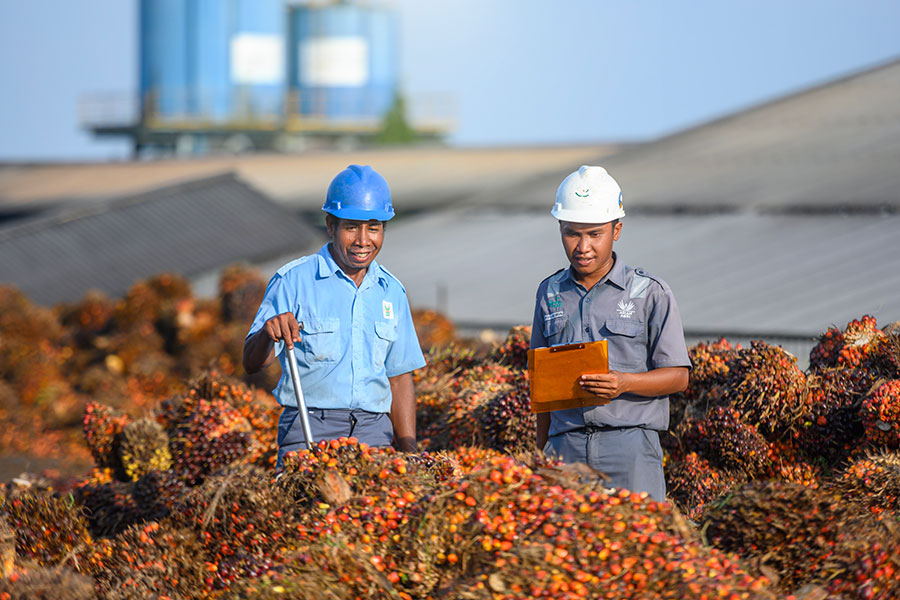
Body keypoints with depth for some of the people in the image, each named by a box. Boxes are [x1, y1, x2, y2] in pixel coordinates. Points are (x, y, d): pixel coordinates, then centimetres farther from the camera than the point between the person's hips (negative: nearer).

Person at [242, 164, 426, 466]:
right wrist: (268, 335, -28)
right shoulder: (294, 281, -2)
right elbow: (251, 363, -6)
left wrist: (410, 453, 11)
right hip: (309, 429, -4)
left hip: (374, 431, 4)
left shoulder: (391, 292, 13)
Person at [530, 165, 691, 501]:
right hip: (566, 445, 3)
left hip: (629, 445, -3)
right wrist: (543, 454, 15)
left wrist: (624, 383, -17)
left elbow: (678, 377, 1)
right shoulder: (550, 293, 13)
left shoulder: (649, 294, 2)